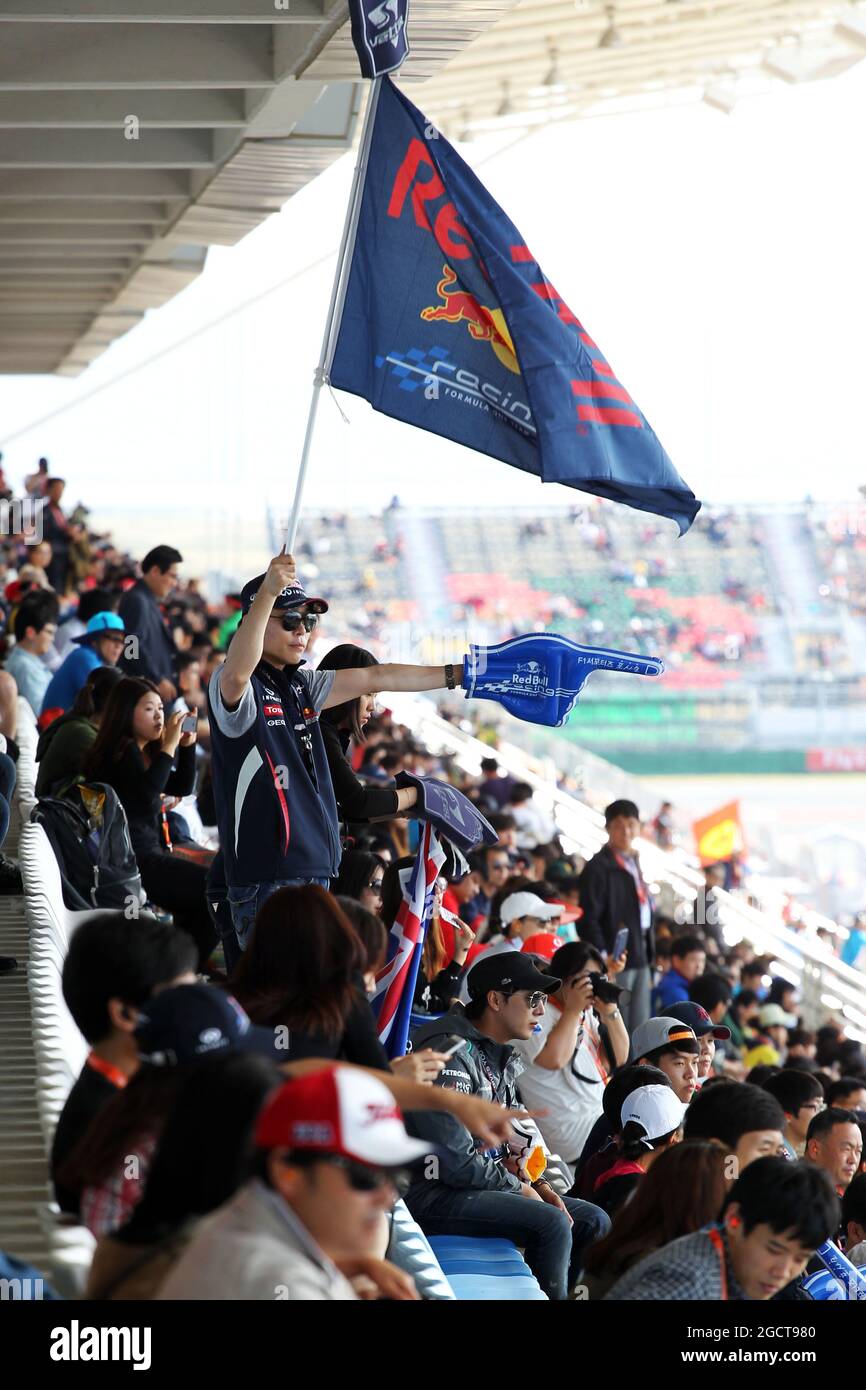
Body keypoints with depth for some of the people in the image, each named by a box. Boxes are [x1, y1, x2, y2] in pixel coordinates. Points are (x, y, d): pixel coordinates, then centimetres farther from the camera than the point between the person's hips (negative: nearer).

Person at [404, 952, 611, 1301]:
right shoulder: (451, 1055, -18)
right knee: (551, 1224, -26)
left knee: (592, 1221, 4)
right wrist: (521, 1187, -11)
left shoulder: (504, 1060, 14)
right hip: (430, 1194, -10)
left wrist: (538, 1184, 3)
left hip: (486, 1185, 10)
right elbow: (456, 1161, -23)